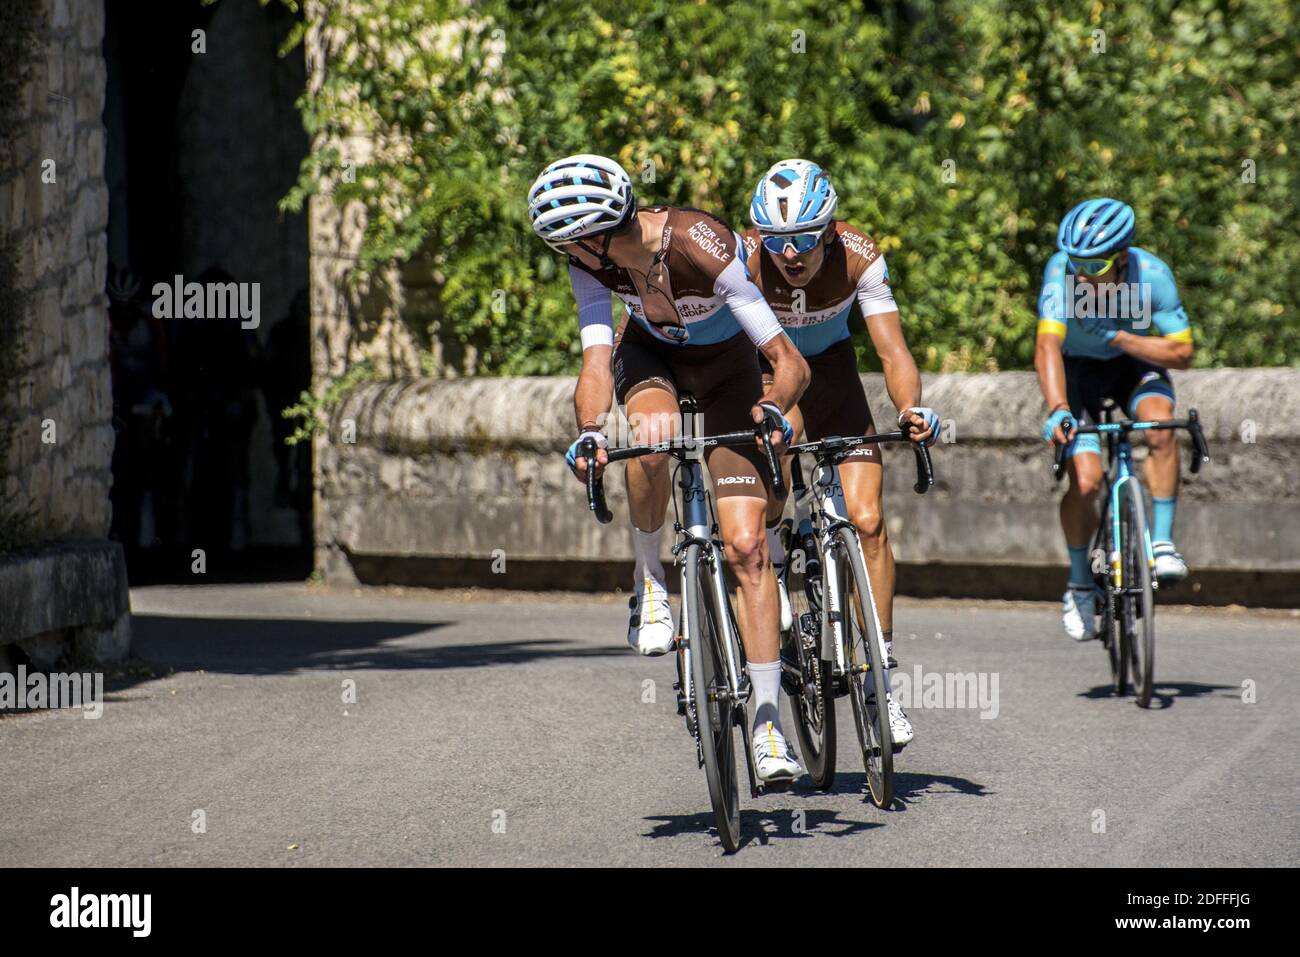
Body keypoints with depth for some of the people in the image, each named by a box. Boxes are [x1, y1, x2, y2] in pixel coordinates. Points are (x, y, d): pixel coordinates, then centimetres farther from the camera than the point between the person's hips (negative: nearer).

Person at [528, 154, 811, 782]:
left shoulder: (704, 247, -37)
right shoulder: (593, 258, -24)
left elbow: (790, 362, -36)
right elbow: (596, 357, -28)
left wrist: (772, 410, -55)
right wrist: (589, 431, -46)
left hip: (725, 364, -3)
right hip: (650, 351, 3)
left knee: (745, 546, -13)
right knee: (650, 442, -35)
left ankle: (767, 722, -8)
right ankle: (649, 584, -9)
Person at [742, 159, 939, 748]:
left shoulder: (859, 257, -26)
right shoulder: (744, 258, -30)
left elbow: (892, 350, -29)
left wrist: (911, 407, -48)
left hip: (830, 368, 1)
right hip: (761, 367, -1)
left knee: (867, 520, -12)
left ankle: (881, 675, -4)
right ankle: (771, 561, -7)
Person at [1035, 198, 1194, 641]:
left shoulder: (1152, 275, -29)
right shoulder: (1062, 270, -32)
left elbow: (1181, 354, -23)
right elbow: (1047, 347, -41)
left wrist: (1119, 339, -33)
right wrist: (1057, 410, -55)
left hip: (1133, 360, 1)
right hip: (1078, 367, -1)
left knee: (1160, 422, -32)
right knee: (1085, 479, -16)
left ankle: (1162, 542, -19)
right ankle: (1080, 586, 6)